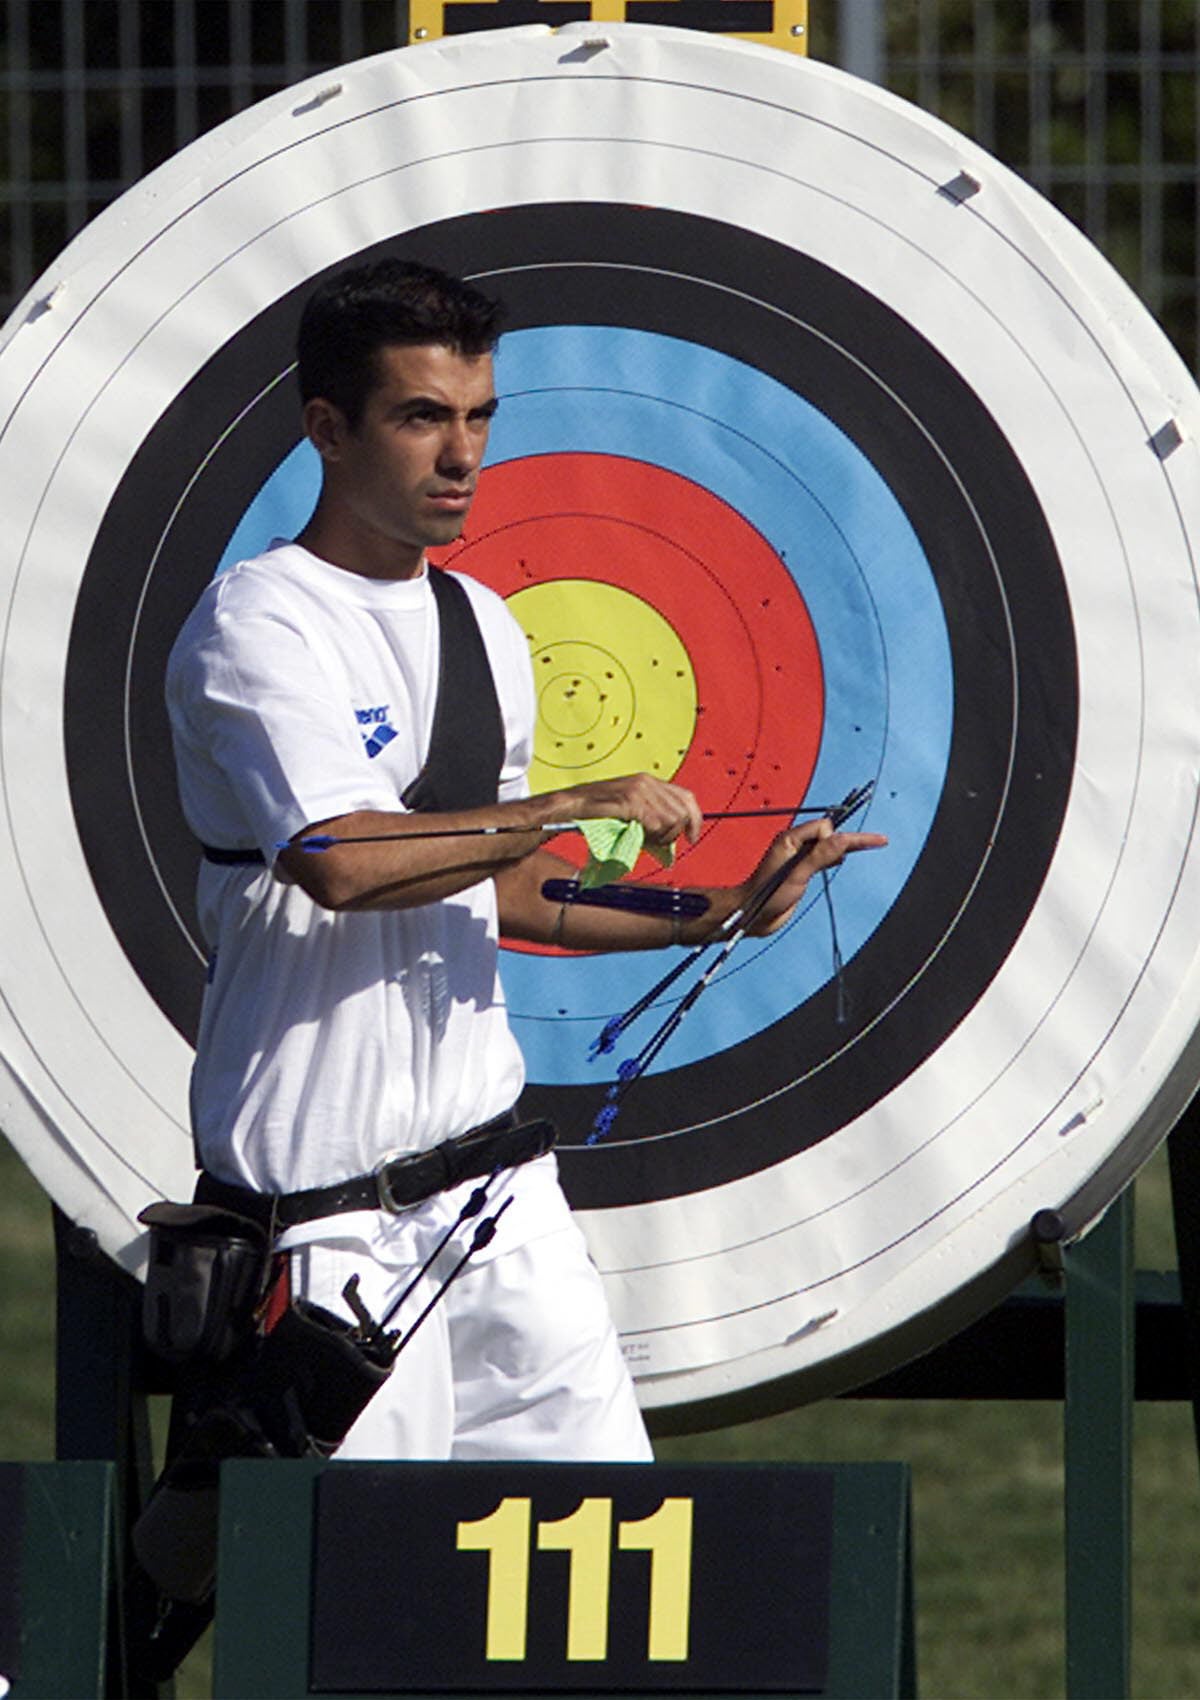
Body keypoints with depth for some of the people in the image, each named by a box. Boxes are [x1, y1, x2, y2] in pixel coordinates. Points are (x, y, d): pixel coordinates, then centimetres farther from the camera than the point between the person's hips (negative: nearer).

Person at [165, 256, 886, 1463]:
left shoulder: (479, 628, 15)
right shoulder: (259, 627, -11)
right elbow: (342, 864, -26)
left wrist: (717, 914, 11)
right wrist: (574, 807, -19)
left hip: (496, 1175, 8)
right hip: (328, 1214, -8)